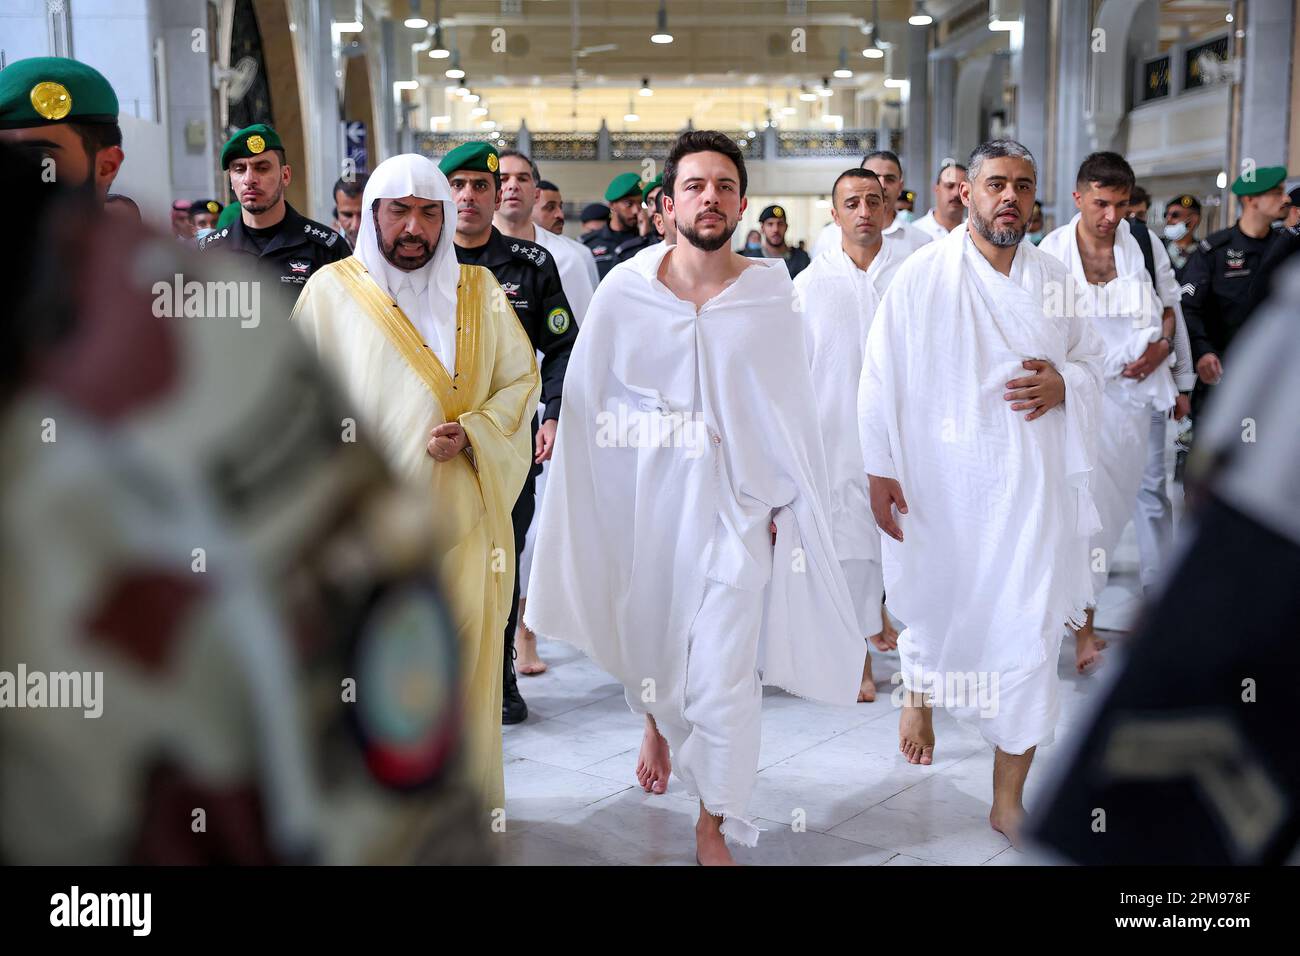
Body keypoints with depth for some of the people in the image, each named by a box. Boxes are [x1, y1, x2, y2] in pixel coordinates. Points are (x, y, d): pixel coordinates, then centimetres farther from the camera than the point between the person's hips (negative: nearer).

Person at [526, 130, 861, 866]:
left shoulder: (771, 294, -4)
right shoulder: (623, 292, -5)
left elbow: (791, 409, 0)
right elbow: (586, 405, 2)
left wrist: (780, 498, 0)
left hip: (738, 504, -1)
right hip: (646, 502, 1)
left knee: (725, 673, -3)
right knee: (648, 639, 19)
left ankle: (714, 827, 16)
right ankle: (658, 728, 53)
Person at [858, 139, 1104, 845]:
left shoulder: (1055, 281, 7)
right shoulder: (922, 275, -4)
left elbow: (1090, 359, 17)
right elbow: (882, 376, -3)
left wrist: (1063, 385, -6)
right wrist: (878, 469, -7)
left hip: (1030, 487, 3)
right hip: (938, 484, -2)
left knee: (1028, 629, 1)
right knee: (933, 601, 13)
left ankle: (1009, 802, 14)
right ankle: (918, 692, 50)